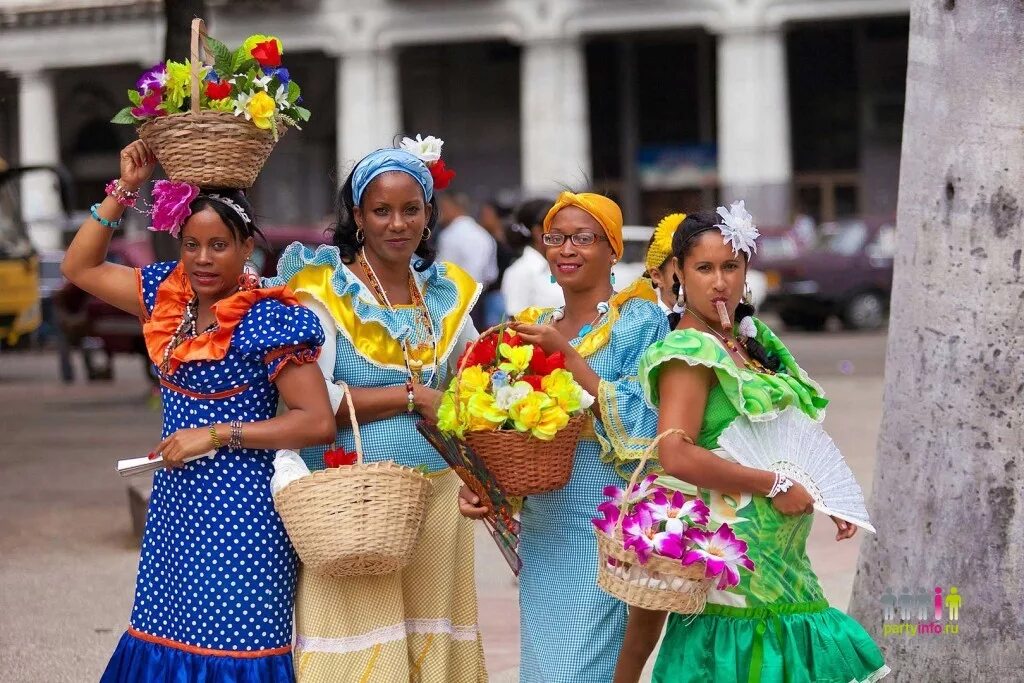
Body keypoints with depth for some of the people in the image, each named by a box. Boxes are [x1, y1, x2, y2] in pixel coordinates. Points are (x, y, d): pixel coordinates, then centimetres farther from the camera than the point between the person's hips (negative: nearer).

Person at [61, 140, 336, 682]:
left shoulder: (267, 319, -13)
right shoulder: (169, 294, 6)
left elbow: (318, 422, -16)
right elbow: (80, 267, 16)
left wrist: (216, 435, -15)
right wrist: (124, 189, 7)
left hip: (240, 514, -7)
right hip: (175, 508, 7)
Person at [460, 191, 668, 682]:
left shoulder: (639, 321, -4)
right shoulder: (534, 329, 13)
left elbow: (639, 426, -15)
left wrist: (567, 355, -17)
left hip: (604, 530, -6)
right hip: (541, 532, 6)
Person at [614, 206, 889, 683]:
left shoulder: (754, 342, 13)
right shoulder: (691, 352, -12)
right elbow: (676, 454, -23)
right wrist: (774, 486, -18)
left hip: (778, 554, 8)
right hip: (732, 549, -8)